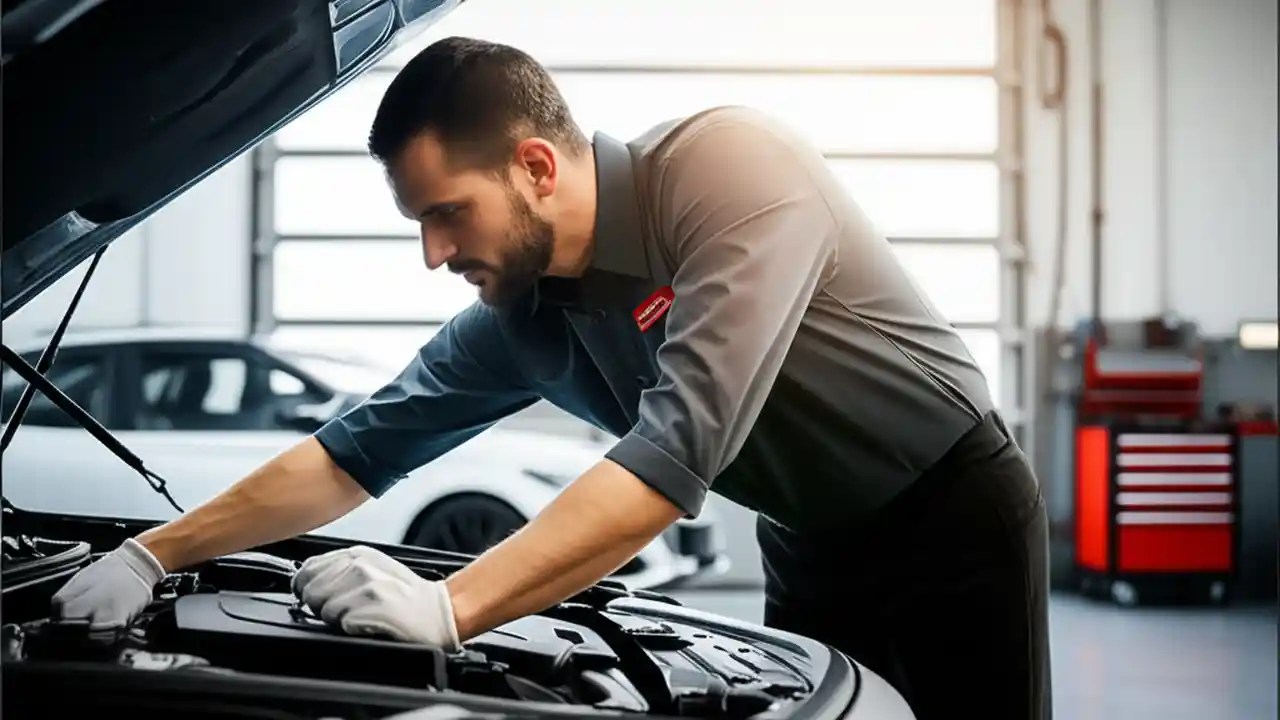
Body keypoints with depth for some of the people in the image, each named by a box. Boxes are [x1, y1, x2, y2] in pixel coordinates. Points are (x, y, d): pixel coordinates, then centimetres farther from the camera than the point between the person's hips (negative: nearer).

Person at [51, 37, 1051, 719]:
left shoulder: (727, 164, -29)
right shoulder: (520, 318, -7)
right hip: (811, 545, 6)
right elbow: (353, 452, 2)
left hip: (953, 512, -6)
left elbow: (679, 451, -38)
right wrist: (151, 555, -2)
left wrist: (450, 608, -40)